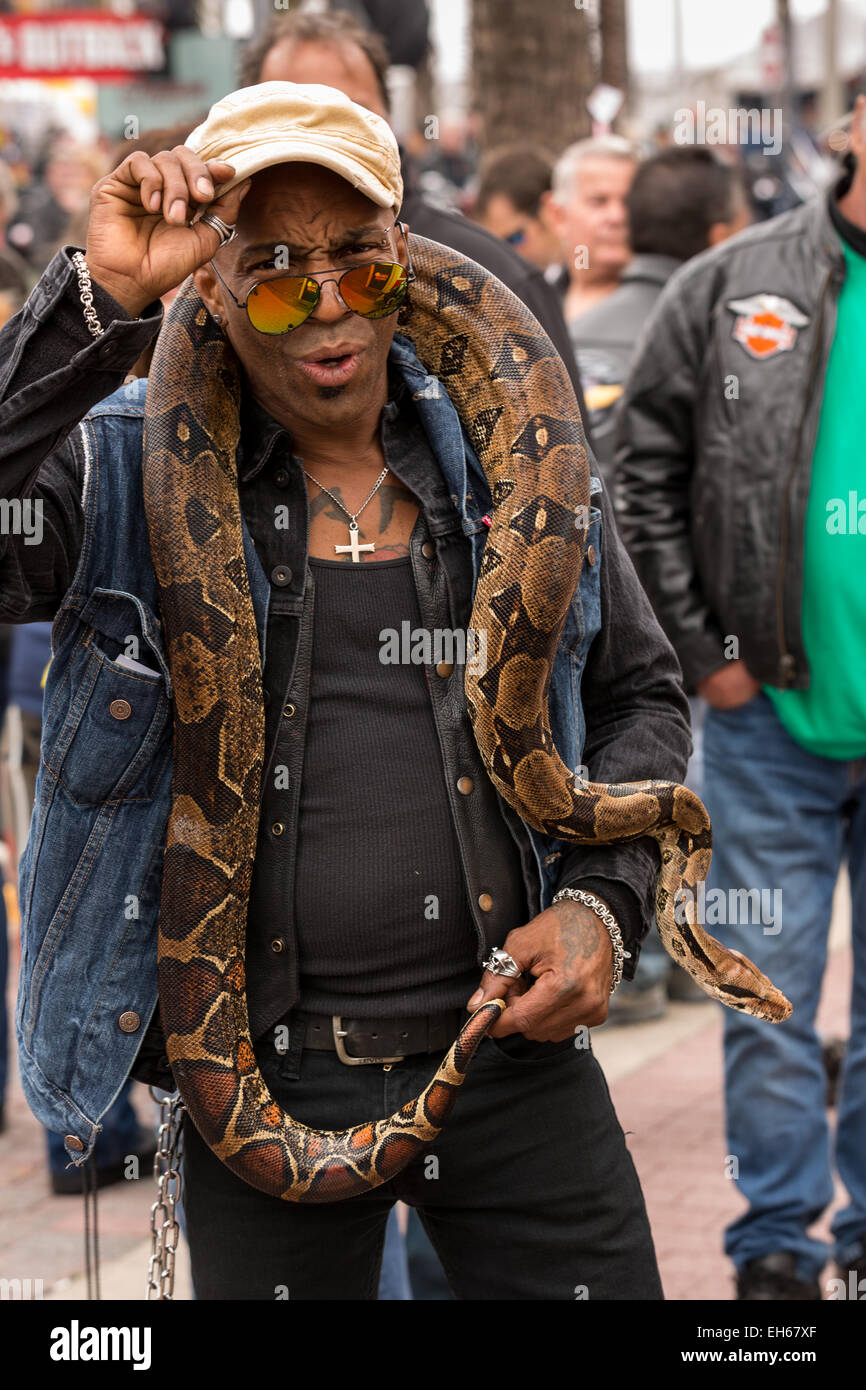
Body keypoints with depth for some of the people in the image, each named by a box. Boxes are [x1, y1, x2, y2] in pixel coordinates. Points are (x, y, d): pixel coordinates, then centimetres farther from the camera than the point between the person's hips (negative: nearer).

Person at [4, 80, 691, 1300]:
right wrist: (100, 297, -25)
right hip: (266, 1083, -2)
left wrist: (606, 902, -1)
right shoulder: (126, 474, -4)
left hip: (518, 1051, 2)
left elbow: (641, 693, 14)